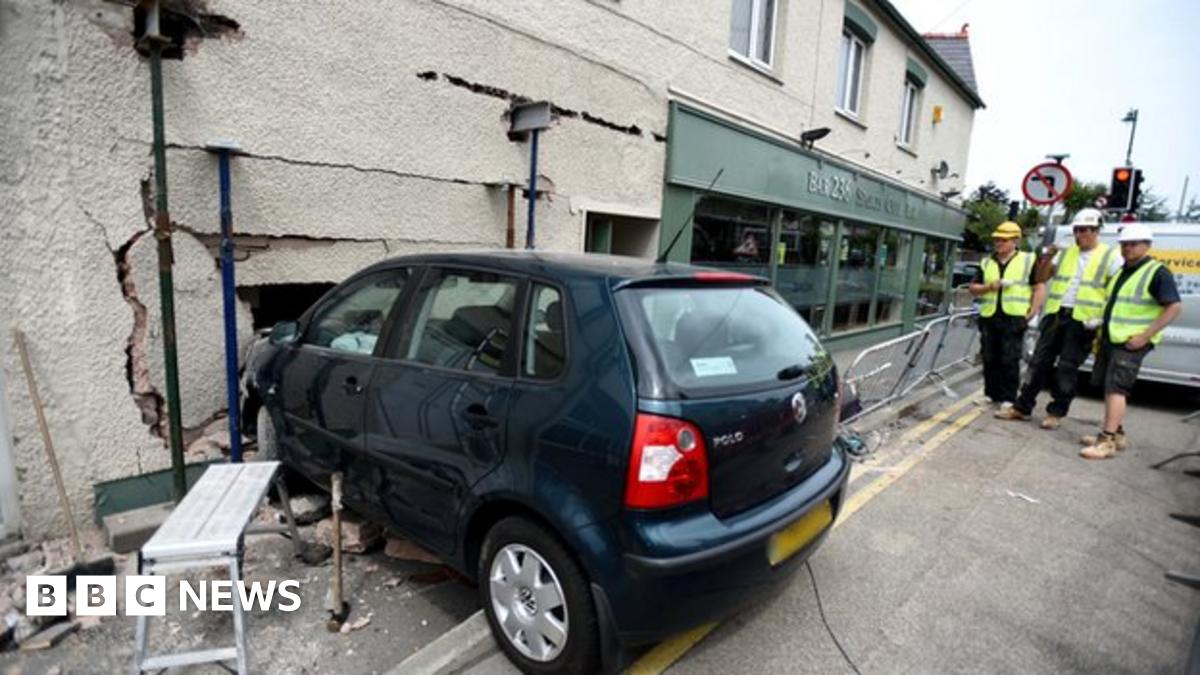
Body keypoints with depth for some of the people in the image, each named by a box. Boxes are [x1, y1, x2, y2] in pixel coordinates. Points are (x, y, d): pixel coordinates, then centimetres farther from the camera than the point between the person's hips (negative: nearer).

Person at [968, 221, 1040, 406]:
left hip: (1014, 318, -4)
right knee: (990, 359, 9)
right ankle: (990, 393, 20)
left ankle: (1008, 398, 4)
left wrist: (1032, 311, -6)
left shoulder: (1028, 260, 4)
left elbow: (1038, 287, 4)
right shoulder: (986, 263, 14)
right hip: (989, 317, 4)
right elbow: (972, 288, 12)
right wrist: (989, 287, -8)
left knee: (1010, 360, -3)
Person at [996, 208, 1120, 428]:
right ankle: (1022, 407, 11)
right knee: (1040, 362, 6)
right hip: (1055, 314, 4)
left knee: (1067, 369, 2)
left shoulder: (1111, 256, -1)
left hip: (1083, 320, -4)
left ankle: (1056, 412, 13)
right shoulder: (1065, 253, 13)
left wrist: (1101, 318, -16)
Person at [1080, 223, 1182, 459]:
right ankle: (1117, 434, 24)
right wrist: (1101, 333, 18)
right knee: (1110, 387, 13)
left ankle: (1107, 441, -16)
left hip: (1131, 342, -8)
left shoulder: (1157, 272, -8)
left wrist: (1144, 336, -20)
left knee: (1116, 388, -14)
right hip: (1110, 339, 8)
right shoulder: (1122, 272, 16)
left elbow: (1174, 307, -14)